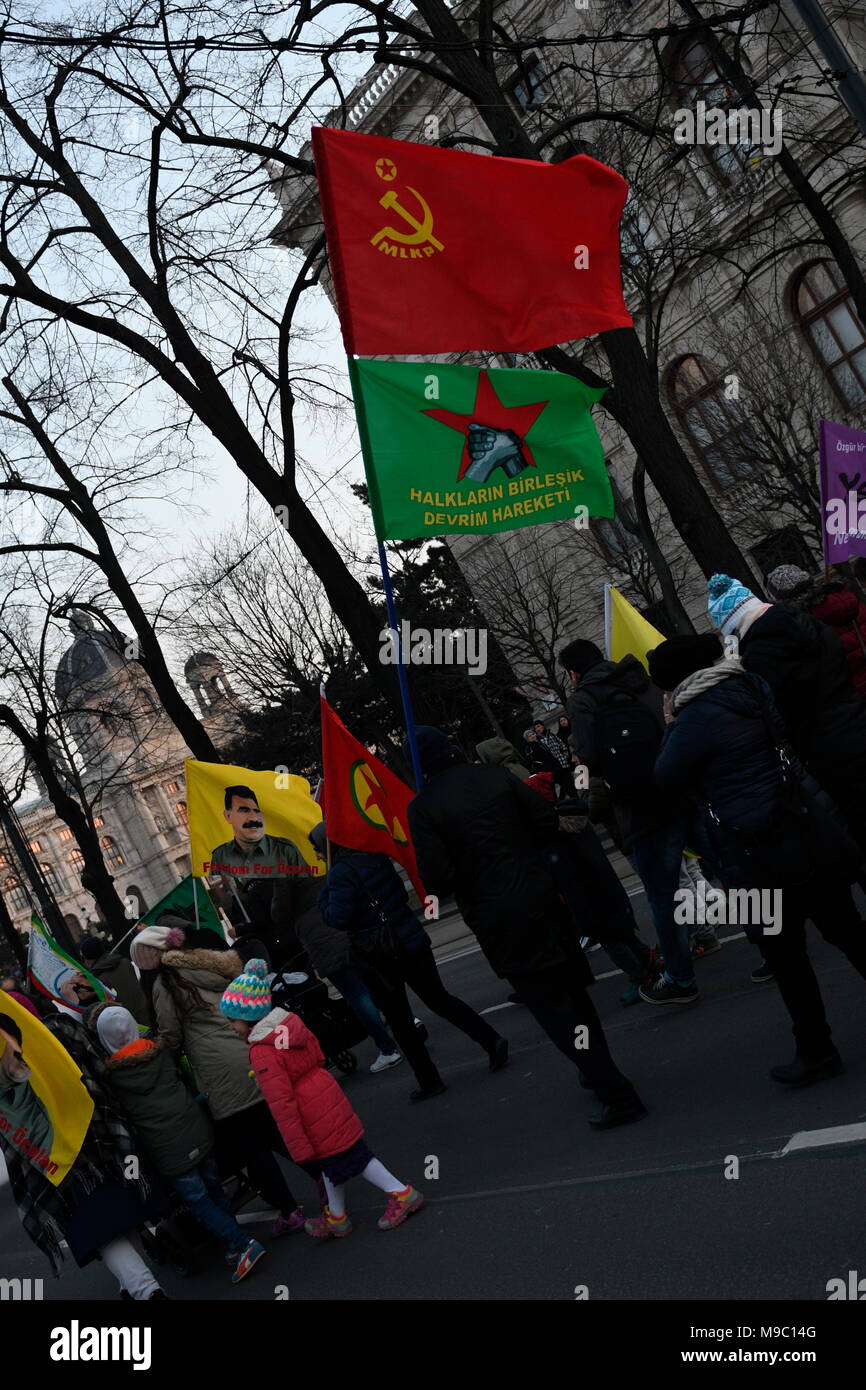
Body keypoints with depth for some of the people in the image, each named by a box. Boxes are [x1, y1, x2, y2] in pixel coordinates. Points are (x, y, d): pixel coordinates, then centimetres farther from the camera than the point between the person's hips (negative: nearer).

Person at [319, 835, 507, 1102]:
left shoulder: (341, 873, -17)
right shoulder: (377, 859, 5)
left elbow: (338, 918, -21)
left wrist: (323, 895, -7)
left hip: (378, 958, -6)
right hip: (412, 942, 6)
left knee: (399, 1020, 8)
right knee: (440, 999, 17)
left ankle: (429, 1081, 14)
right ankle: (492, 1040, 7)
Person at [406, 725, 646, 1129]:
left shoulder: (423, 808, -11)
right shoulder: (496, 777, 1)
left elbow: (437, 880, -14)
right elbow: (546, 820, 5)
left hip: (497, 919, -5)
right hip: (539, 895, 5)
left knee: (552, 1007, 1)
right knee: (573, 990, 20)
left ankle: (616, 1095, 2)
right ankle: (601, 1073, 34)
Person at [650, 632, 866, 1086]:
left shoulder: (696, 717, -17)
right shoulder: (751, 686, 6)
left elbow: (667, 778, -7)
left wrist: (670, 725, 3)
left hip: (764, 851, -8)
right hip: (814, 828, 8)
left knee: (784, 951, 7)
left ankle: (815, 1051, 18)